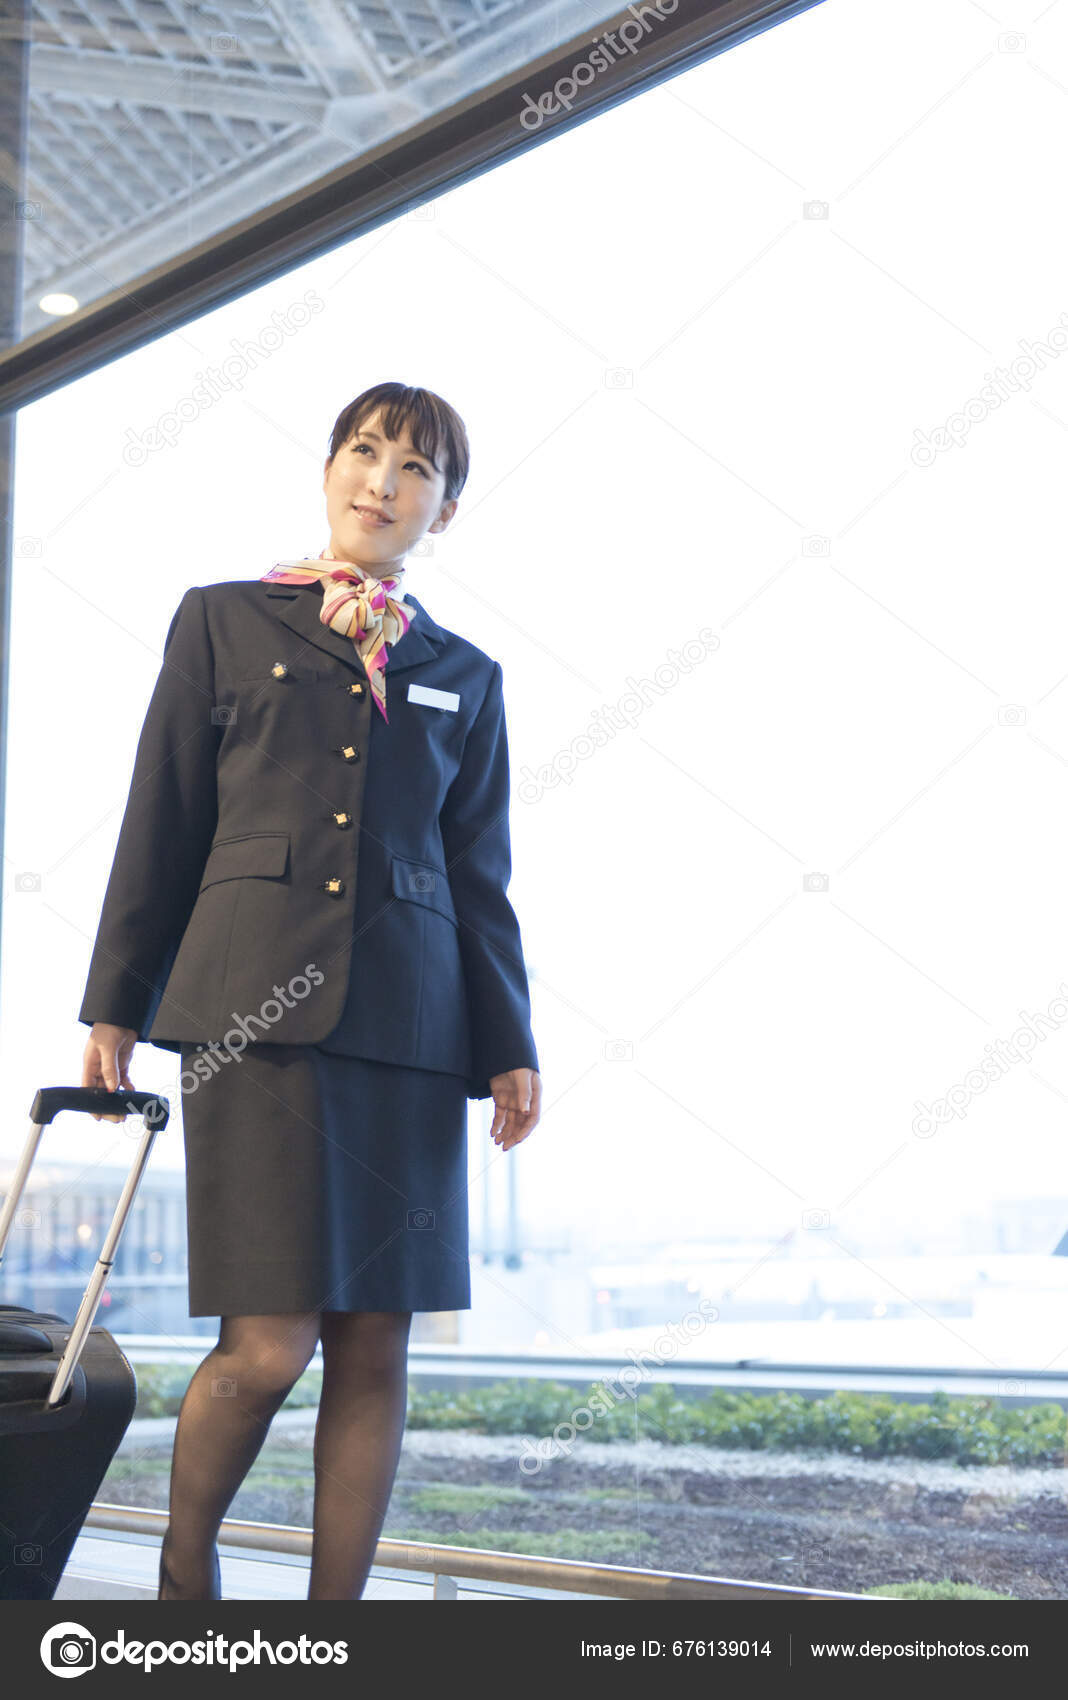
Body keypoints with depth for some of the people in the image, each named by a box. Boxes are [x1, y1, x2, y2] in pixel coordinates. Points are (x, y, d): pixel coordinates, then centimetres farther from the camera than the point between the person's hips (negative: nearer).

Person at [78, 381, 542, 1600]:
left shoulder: (463, 674, 17)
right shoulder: (225, 621, 12)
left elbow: (479, 877, 14)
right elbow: (160, 826, 9)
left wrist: (510, 1045, 6)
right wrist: (116, 1005, 5)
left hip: (408, 1030, 3)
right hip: (255, 1010, -3)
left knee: (375, 1346, 2)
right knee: (268, 1346, -8)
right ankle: (182, 1575, 19)